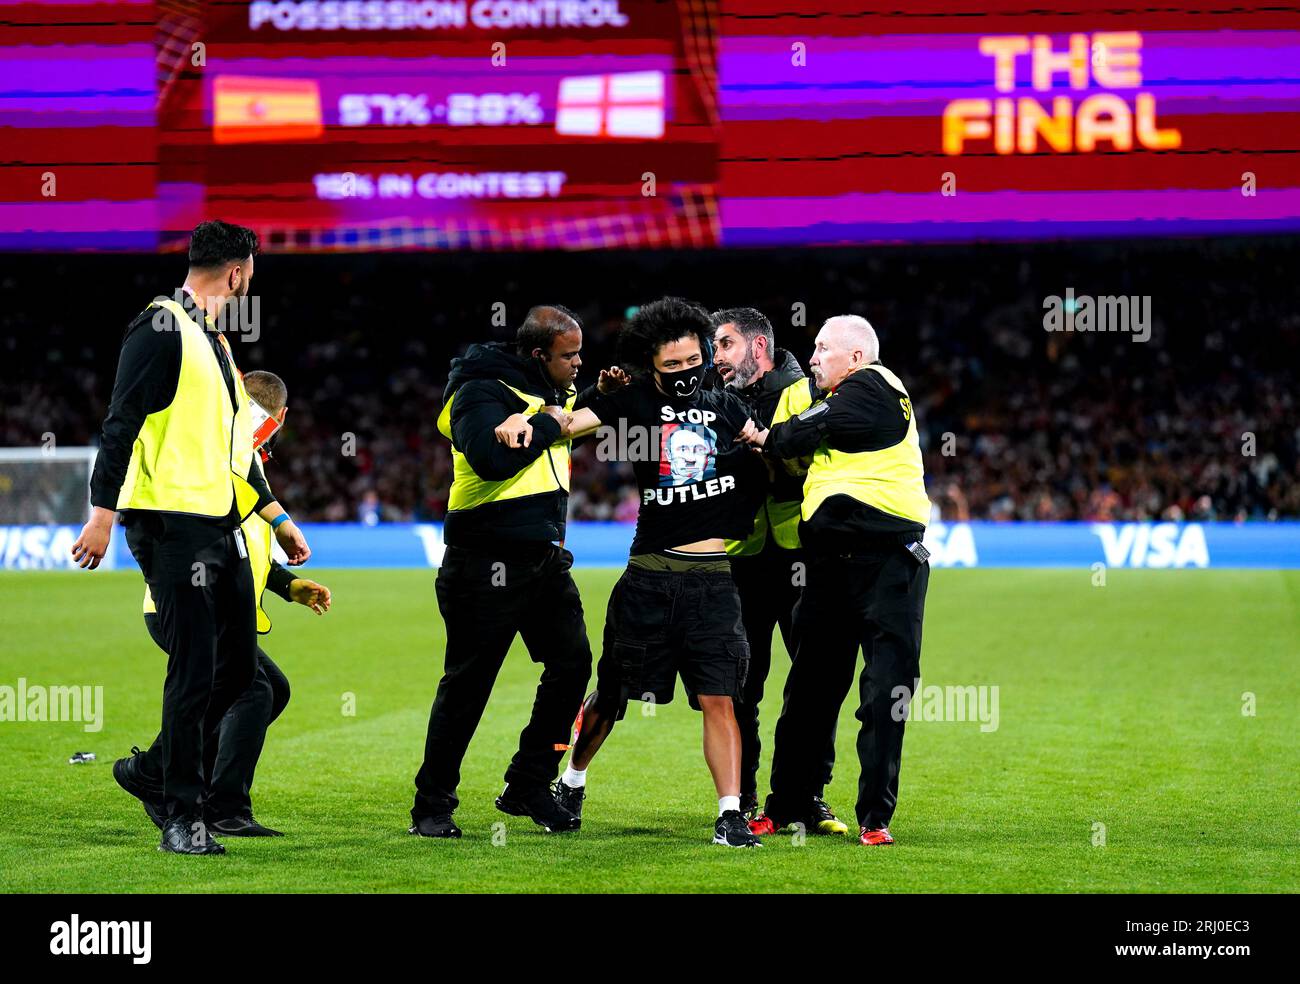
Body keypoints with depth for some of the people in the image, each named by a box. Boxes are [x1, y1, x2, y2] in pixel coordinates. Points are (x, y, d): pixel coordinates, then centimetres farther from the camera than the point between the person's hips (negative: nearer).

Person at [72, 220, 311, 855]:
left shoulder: (215, 342, 21)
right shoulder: (163, 328, -8)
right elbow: (122, 423, -14)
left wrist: (278, 518, 31)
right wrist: (103, 515, -20)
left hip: (221, 526, 9)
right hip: (171, 523, -9)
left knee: (238, 665, 9)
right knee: (194, 673, -9)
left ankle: (152, 771, 25)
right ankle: (182, 820, -3)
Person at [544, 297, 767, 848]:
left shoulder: (727, 408, 12)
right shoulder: (635, 402, 2)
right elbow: (571, 421, -10)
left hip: (713, 579, 1)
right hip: (652, 573, -1)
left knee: (718, 698, -6)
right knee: (612, 695, 11)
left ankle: (730, 816, -5)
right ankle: (572, 783, 34)